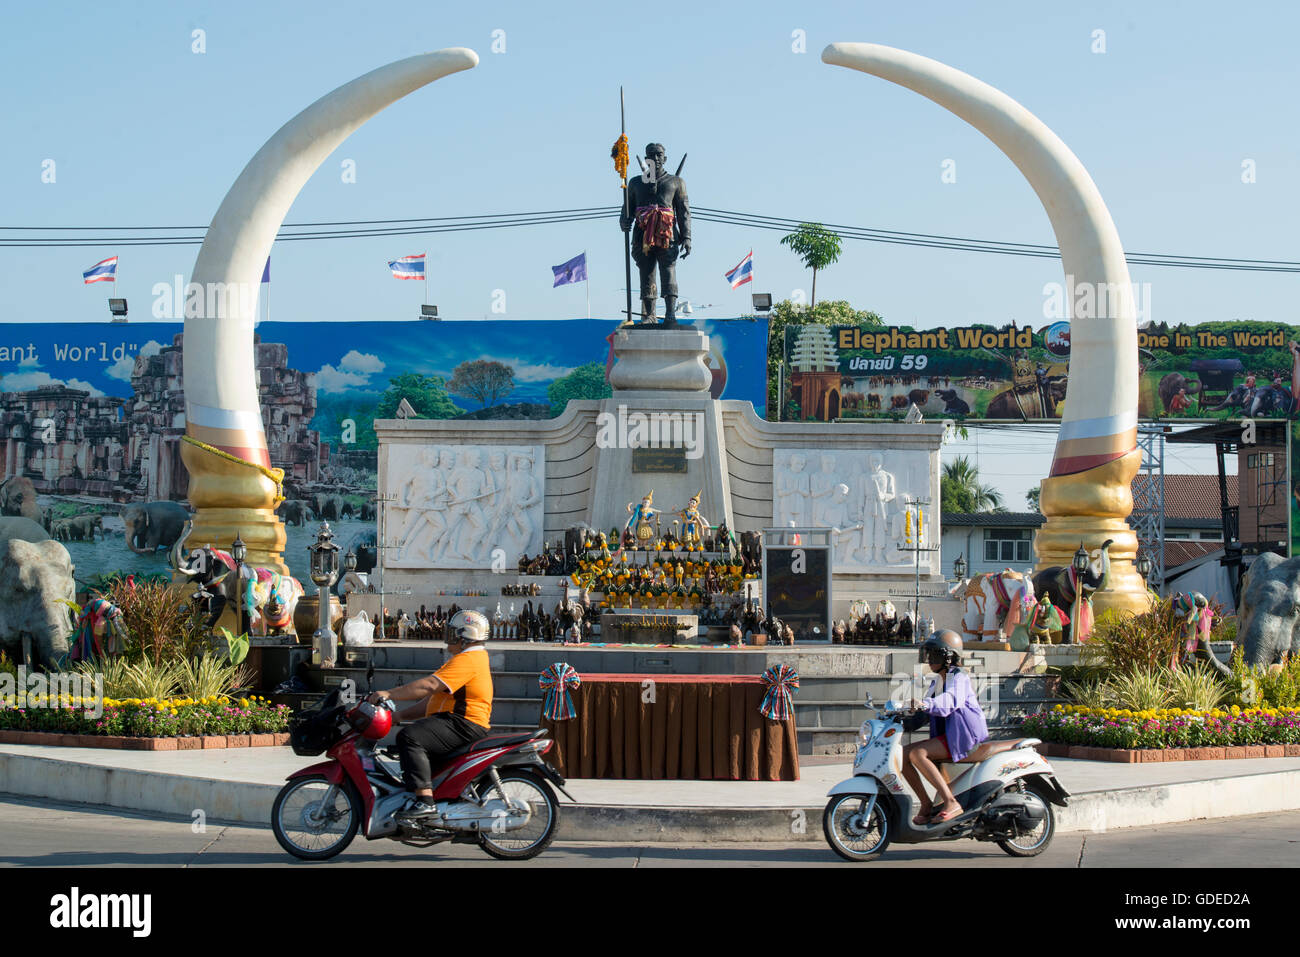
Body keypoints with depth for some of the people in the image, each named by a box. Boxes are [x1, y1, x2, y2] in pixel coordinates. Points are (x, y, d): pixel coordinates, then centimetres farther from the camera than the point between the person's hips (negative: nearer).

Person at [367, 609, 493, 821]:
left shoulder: (467, 660, -12)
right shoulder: (472, 658, 25)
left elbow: (429, 685, -23)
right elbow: (432, 699, 26)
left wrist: (389, 694, -20)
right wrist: (399, 715, 20)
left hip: (463, 724, -12)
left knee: (410, 738, -27)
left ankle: (425, 800, -35)